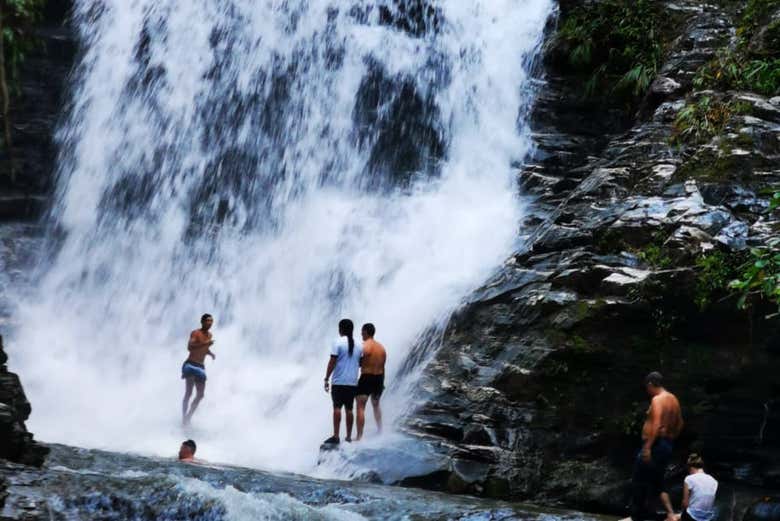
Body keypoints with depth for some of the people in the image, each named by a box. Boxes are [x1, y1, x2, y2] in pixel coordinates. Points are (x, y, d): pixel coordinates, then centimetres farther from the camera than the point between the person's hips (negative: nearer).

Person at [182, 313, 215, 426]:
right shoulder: (195, 333, -8)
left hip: (200, 367, 8)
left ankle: (189, 416, 20)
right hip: (190, 365, -8)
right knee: (188, 392, -15)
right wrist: (205, 343, -30)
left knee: (200, 395, 8)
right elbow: (190, 347, -23)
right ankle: (183, 417, -12)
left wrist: (210, 353, 9)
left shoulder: (209, 335, 15)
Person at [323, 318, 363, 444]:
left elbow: (332, 362, -11)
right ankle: (349, 436, 10)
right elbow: (361, 363, 13)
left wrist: (326, 379, -6)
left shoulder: (338, 343, -7)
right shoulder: (358, 346, 9)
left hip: (339, 382, -5)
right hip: (353, 383, 5)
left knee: (337, 407, -7)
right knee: (349, 409, 8)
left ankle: (336, 436, -12)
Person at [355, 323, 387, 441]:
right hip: (379, 378, 7)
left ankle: (359, 436, -10)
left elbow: (359, 363, -13)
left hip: (366, 378, -7)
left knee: (361, 407, -4)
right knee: (376, 405, 26)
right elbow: (383, 366, 11)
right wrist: (382, 383, 17)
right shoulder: (381, 347, 8)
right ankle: (380, 431, 32)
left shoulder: (364, 346, -12)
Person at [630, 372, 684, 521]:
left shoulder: (657, 399, -15)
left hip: (655, 445, -9)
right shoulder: (673, 399, 13)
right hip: (667, 445, 9)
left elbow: (656, 424, -25)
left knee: (639, 482, 1)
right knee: (657, 483, 17)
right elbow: (679, 424, 19)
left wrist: (647, 447, -26)